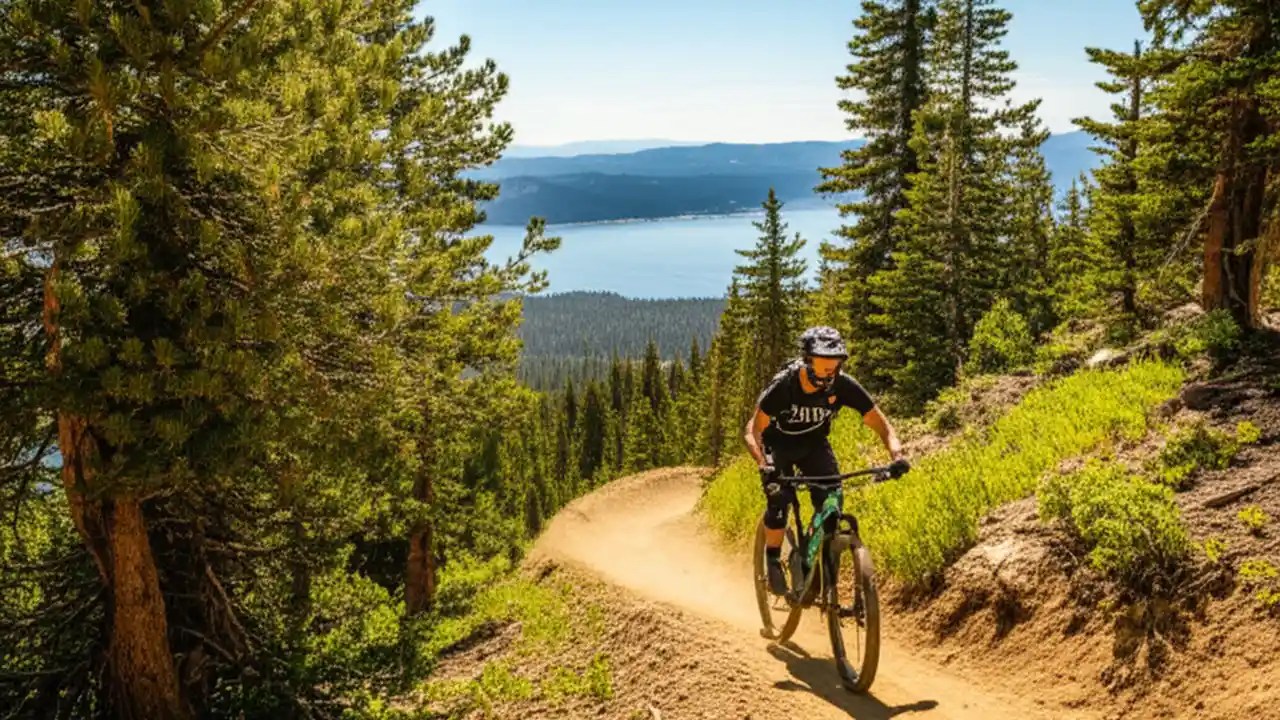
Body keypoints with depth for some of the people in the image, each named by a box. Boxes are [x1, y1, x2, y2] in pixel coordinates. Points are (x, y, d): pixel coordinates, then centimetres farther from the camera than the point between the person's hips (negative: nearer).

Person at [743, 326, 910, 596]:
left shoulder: (843, 386, -27)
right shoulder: (783, 385, -33)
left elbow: (881, 424, -21)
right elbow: (754, 430, -31)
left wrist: (897, 455, -40)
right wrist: (763, 465, -49)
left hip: (814, 444, 2)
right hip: (779, 444, -2)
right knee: (779, 500, -25)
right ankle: (773, 559, -2)